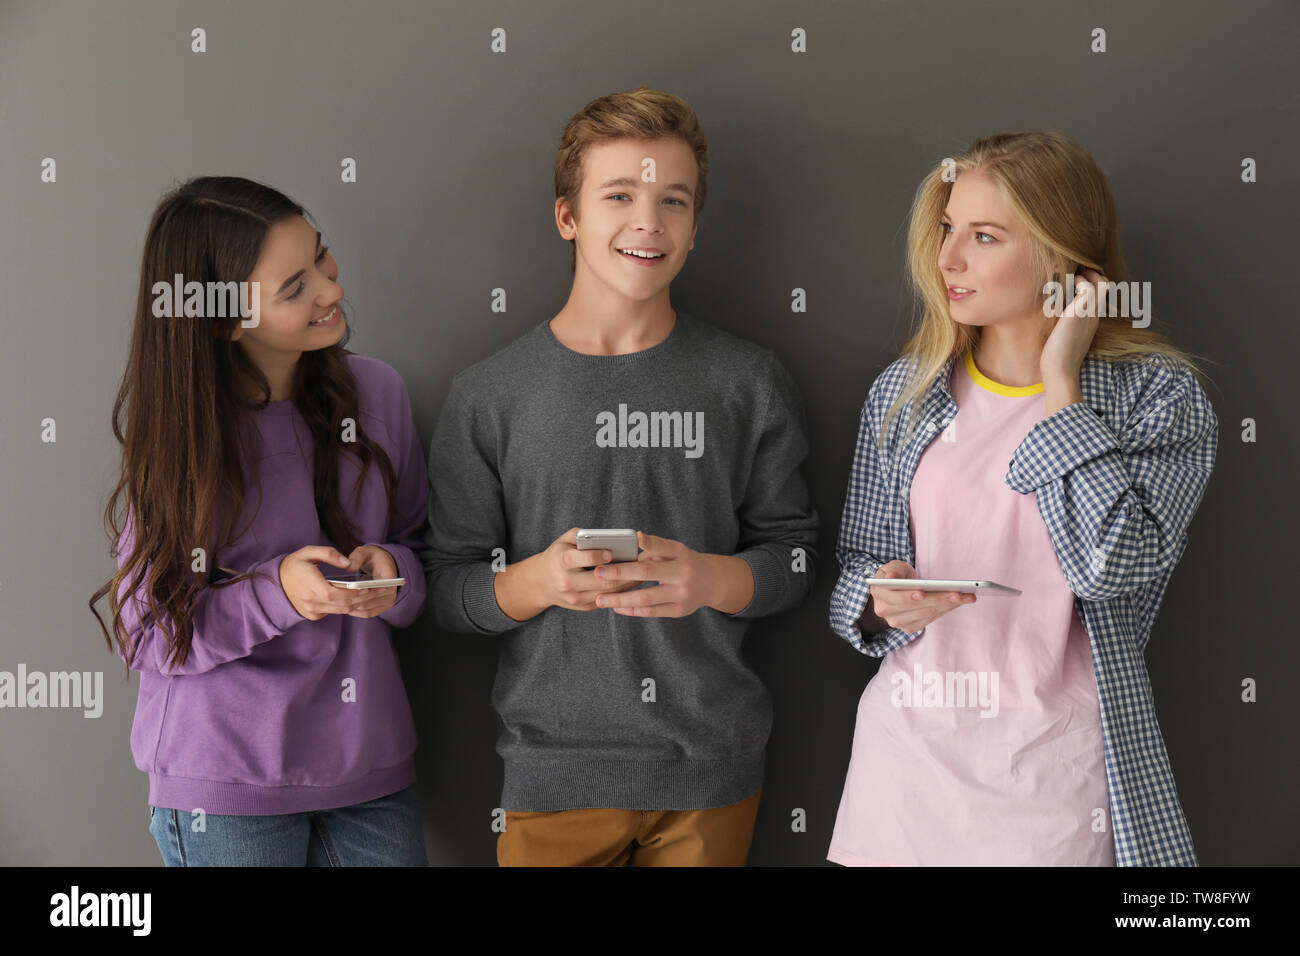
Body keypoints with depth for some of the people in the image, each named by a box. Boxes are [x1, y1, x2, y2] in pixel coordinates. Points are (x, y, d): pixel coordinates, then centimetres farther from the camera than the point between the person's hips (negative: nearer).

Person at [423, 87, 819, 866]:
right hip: (555, 770, 0)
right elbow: (448, 588, -1)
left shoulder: (749, 383, 1)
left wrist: (713, 580, -18)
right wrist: (535, 581, -20)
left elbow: (795, 555, 2)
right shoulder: (488, 397, -1)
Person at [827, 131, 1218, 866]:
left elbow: (1115, 563, -20)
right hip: (911, 755, 3)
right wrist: (883, 604, -13)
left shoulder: (1158, 395, -5)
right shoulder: (903, 393, 5)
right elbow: (859, 567, 10)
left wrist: (1060, 383, -13)